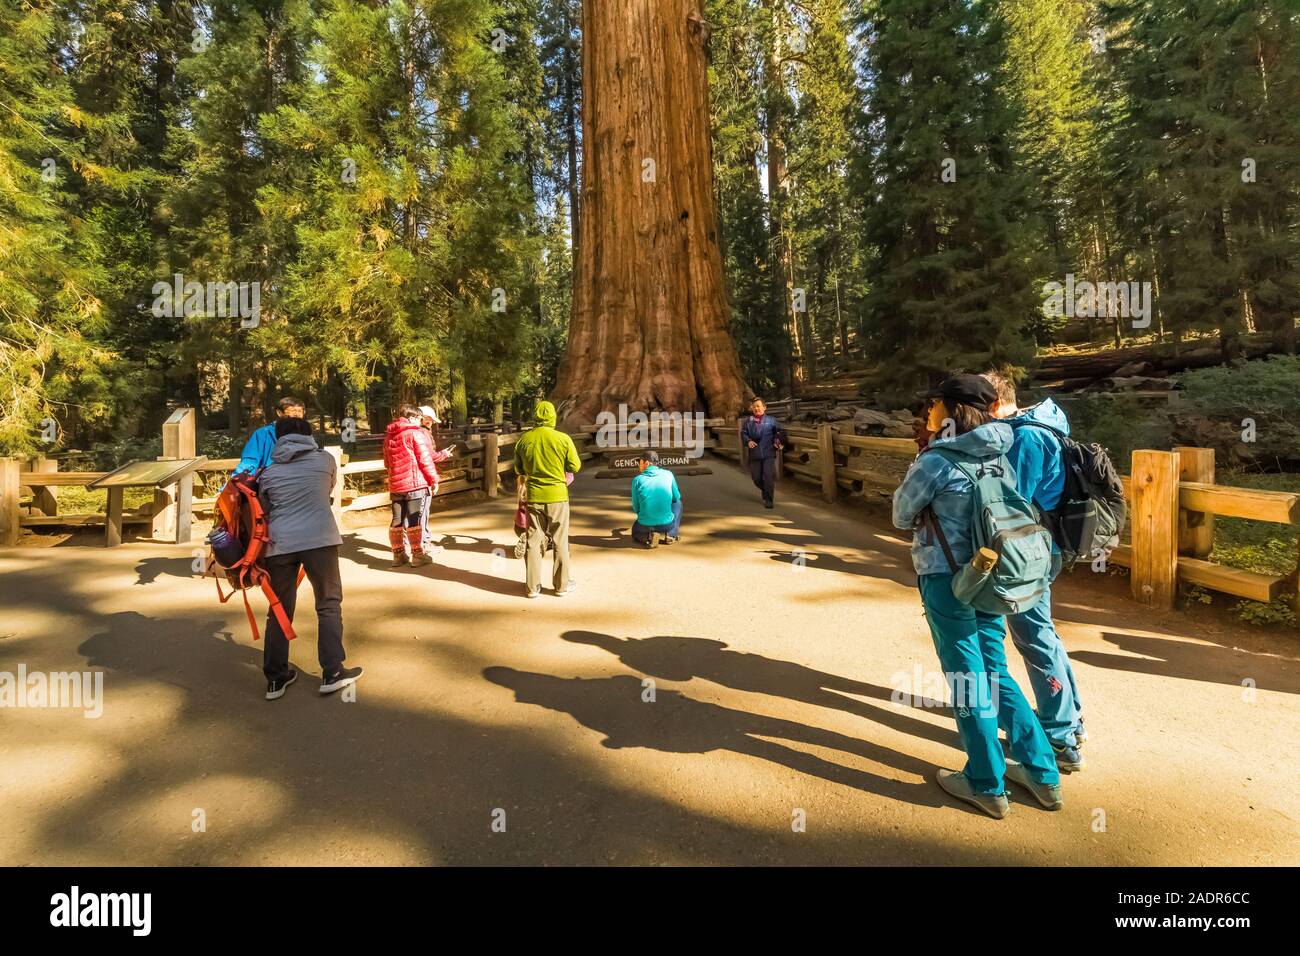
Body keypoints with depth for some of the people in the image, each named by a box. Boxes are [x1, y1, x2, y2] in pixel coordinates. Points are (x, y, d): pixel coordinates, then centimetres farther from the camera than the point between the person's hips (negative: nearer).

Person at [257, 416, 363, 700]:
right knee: (329, 605, 8)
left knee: (280, 610, 14)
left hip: (280, 544, 2)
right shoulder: (325, 460, 7)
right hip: (319, 540, -2)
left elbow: (264, 511, 15)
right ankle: (332, 673, 6)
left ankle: (276, 678, 20)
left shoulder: (268, 472, 10)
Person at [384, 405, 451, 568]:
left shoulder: (388, 436, 14)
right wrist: (434, 480, -3)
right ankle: (417, 555, 4)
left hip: (395, 485, 6)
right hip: (415, 483, -6)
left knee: (397, 521, 11)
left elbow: (387, 462, 20)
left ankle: (398, 554, 19)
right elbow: (425, 459, -11)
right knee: (415, 520, -1)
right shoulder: (416, 433, -7)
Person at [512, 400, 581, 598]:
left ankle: (532, 586, 13)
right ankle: (561, 585, 16)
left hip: (533, 496, 2)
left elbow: (519, 470, 8)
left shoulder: (523, 439, -3)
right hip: (557, 495, -2)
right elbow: (575, 466, -5)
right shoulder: (563, 439, -11)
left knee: (533, 540, 10)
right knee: (560, 541, 9)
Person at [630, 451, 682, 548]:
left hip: (645, 526, 0)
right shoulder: (668, 474, -2)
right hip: (667, 524, 1)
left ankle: (648, 537, 2)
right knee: (677, 502, 30)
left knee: (635, 532, 37)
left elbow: (636, 509, 3)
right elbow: (676, 497, 11)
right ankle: (671, 534, 15)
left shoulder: (637, 480, -4)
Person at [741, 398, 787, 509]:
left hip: (769, 453, -3)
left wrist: (778, 440, -8)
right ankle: (766, 491, 35)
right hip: (755, 453, 3)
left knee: (769, 476, -9)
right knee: (756, 477, 7)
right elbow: (743, 433, 6)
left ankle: (768, 500, -2)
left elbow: (780, 431, 7)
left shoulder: (771, 420, 5)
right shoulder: (748, 421, 10)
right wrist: (748, 441, -11)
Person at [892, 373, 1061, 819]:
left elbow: (902, 517, -3)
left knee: (967, 679, 5)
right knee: (995, 673, 18)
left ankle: (986, 785, 20)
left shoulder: (935, 461, -14)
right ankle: (1042, 774, 27)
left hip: (946, 580, -6)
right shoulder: (996, 458, 4)